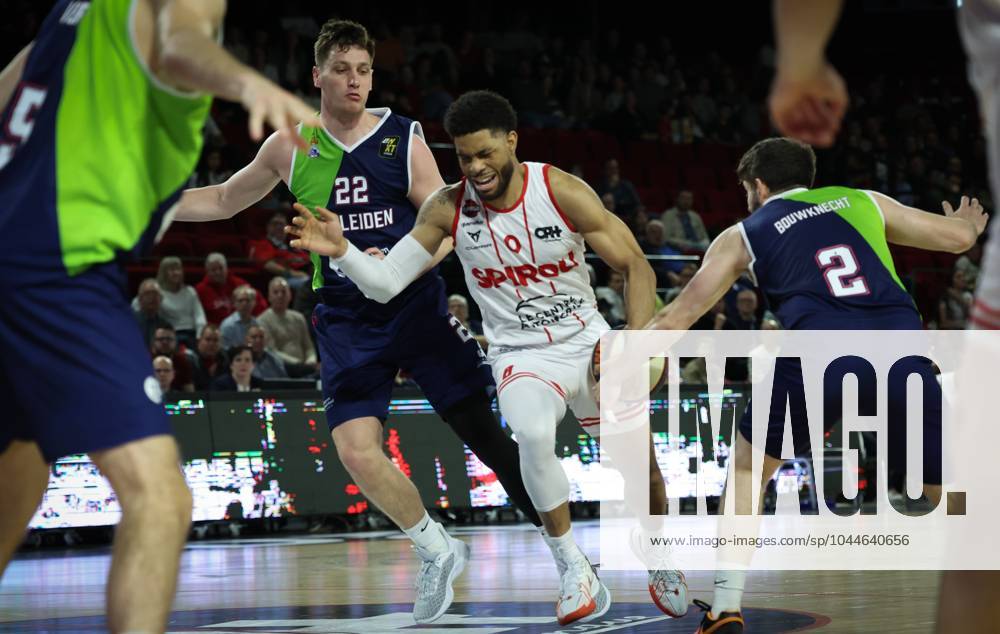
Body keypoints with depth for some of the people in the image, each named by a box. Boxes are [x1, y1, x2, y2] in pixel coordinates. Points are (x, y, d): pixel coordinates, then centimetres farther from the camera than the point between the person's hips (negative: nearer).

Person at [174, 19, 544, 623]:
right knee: (355, 448, -15)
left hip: (419, 306, -2)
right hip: (347, 320, 2)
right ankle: (438, 552, 7)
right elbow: (222, 201, 19)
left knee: (486, 432, -7)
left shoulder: (403, 138, -3)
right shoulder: (290, 148, 5)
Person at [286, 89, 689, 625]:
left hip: (589, 341, 1)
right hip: (522, 357, -1)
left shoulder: (563, 192, -15)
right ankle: (574, 569, -16)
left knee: (638, 454, -2)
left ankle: (660, 564, 29)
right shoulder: (448, 208, -11)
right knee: (534, 435, -32)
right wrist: (341, 251, -28)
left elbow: (636, 267, -8)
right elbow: (386, 283, -9)